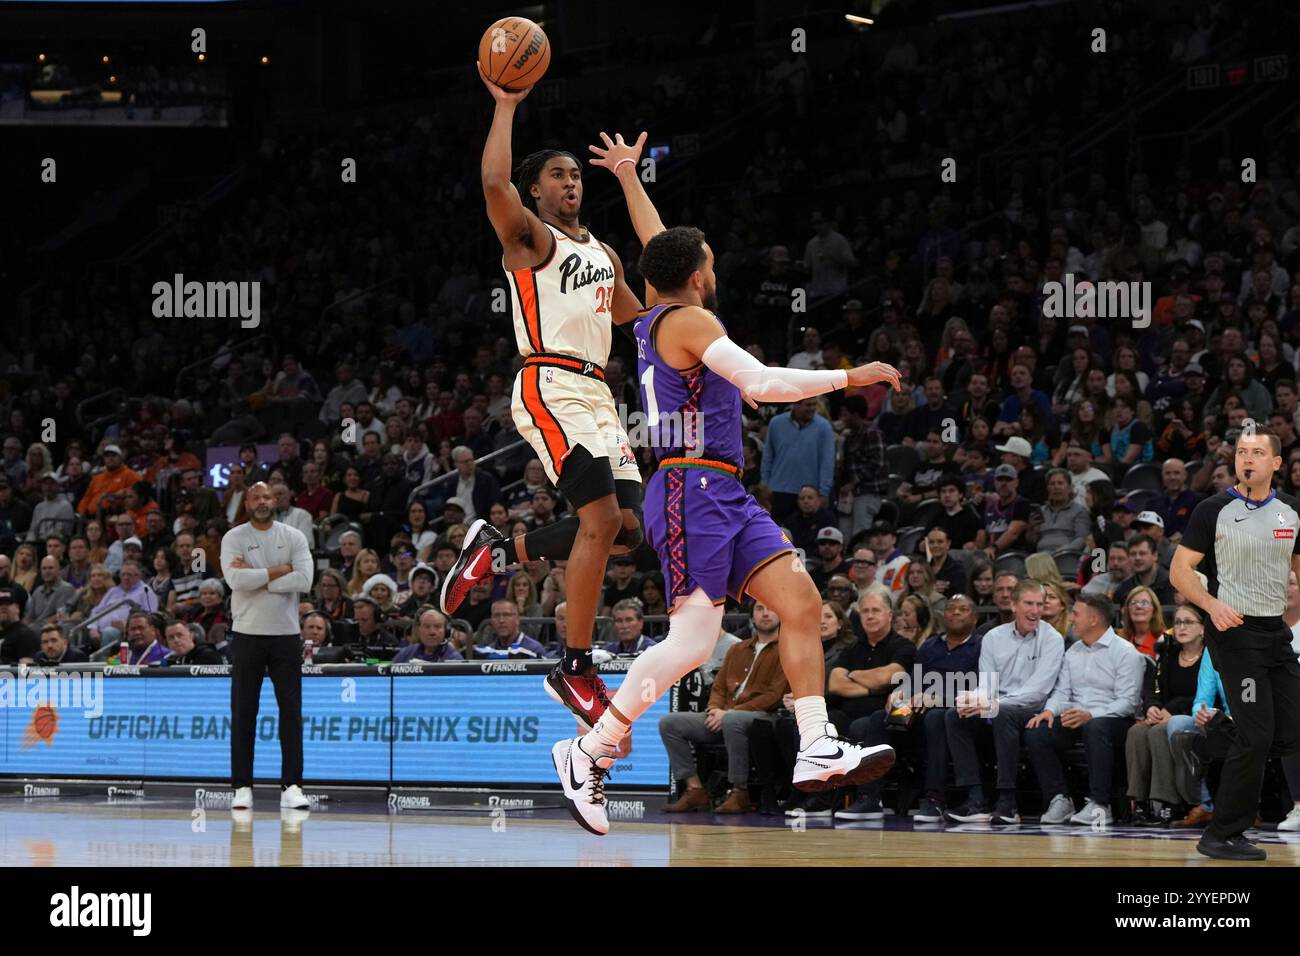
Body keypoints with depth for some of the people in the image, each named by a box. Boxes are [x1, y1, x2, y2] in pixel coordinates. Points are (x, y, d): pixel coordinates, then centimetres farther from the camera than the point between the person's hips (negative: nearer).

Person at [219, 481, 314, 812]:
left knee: (291, 712, -1)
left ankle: (291, 785, 0)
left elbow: (304, 580, -11)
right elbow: (236, 579, -17)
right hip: (247, 635, -1)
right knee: (243, 714, 1)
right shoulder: (234, 538, 0)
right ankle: (242, 786, 5)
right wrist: (279, 570, -12)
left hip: (286, 635, 1)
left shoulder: (293, 537, 4)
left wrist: (255, 578, -13)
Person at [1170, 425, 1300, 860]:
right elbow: (1180, 570, -7)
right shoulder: (1214, 510, -7)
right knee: (1256, 734, -14)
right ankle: (1221, 836, -5)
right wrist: (1213, 605, -24)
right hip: (1234, 631, -6)